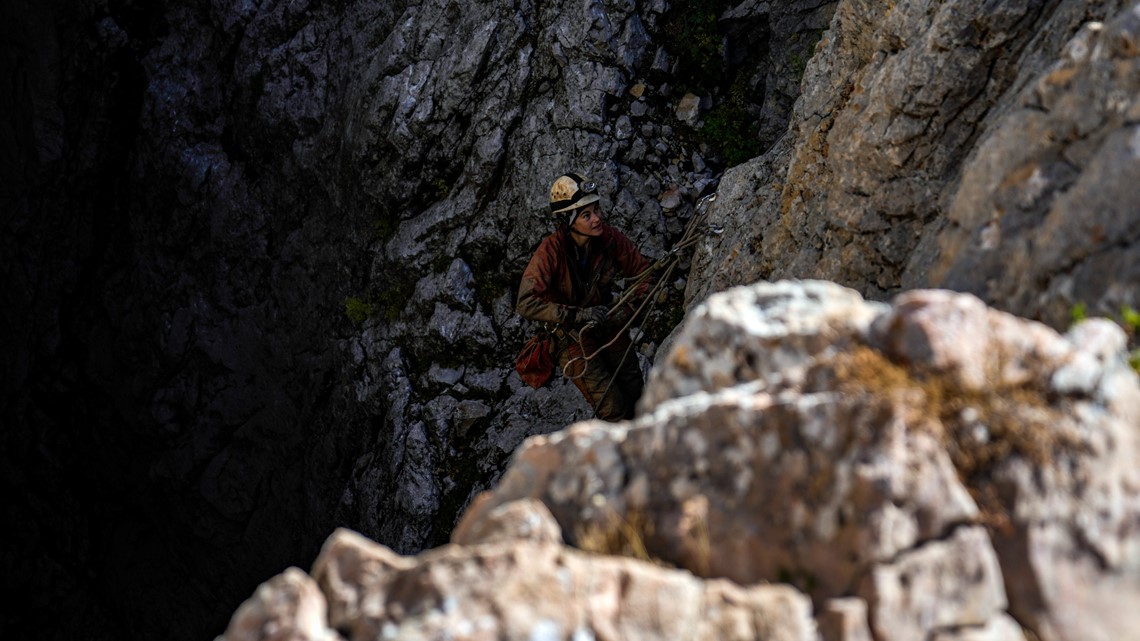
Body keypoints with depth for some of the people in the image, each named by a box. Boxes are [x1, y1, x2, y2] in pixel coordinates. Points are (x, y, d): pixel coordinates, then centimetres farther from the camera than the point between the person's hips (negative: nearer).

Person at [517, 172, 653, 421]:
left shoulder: (610, 239, -16)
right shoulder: (551, 251, -28)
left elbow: (642, 270, -1)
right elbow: (526, 304, -35)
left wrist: (630, 307, -20)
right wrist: (577, 315, -40)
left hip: (607, 324, 5)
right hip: (571, 334, -5)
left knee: (634, 396, 12)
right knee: (613, 409, -13)